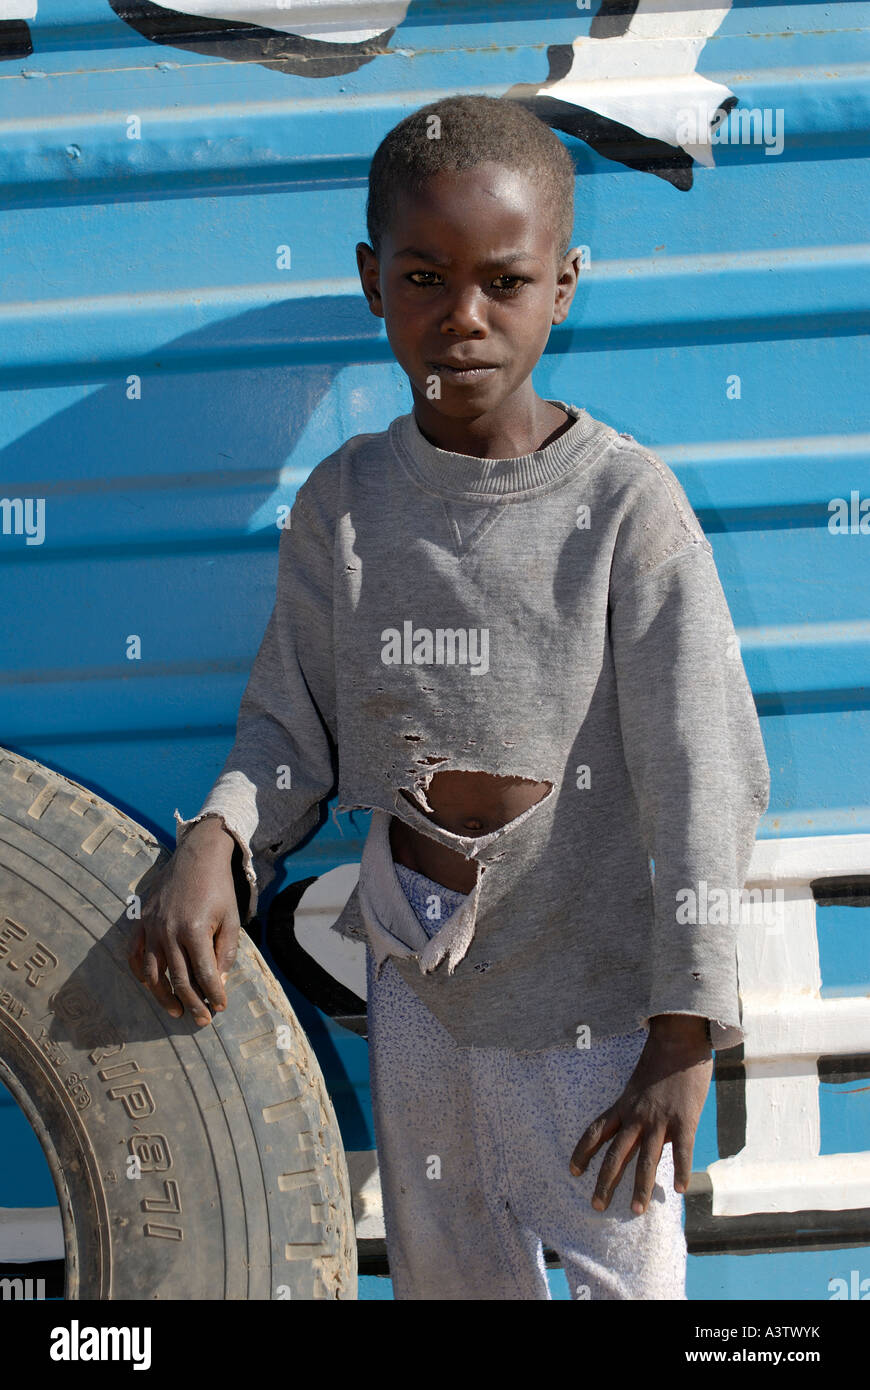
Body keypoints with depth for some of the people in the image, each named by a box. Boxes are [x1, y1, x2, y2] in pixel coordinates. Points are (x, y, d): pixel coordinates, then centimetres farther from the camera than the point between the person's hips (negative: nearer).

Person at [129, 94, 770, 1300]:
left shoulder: (625, 502, -16)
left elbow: (702, 782, -17)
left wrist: (684, 1040, -19)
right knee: (443, 1266, 20)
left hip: (586, 977, -4)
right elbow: (293, 733, 1)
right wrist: (212, 840, -22)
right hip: (416, 970, 4)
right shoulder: (344, 503, -5)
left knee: (626, 1267, 8)